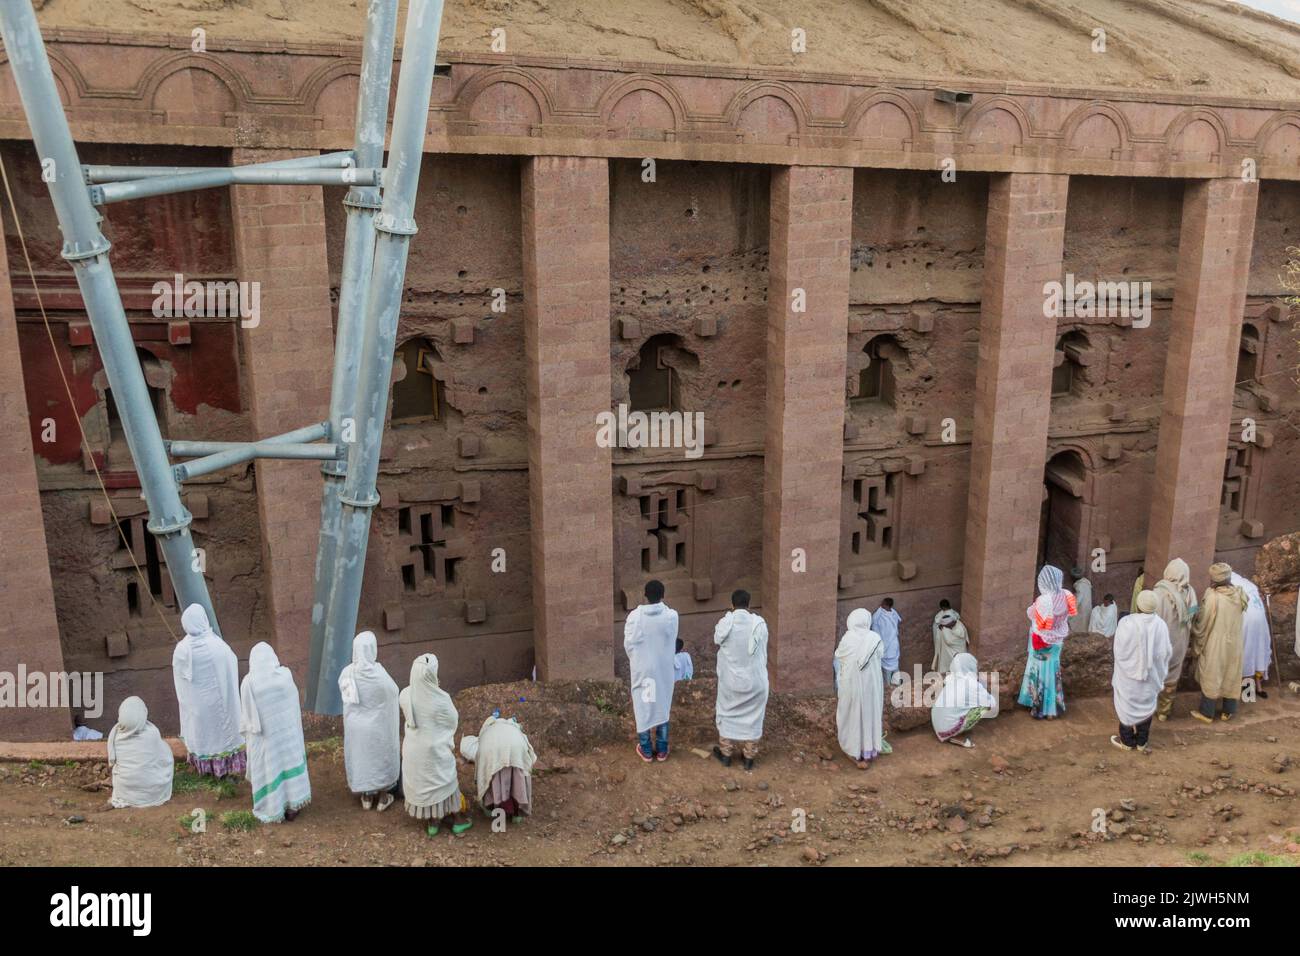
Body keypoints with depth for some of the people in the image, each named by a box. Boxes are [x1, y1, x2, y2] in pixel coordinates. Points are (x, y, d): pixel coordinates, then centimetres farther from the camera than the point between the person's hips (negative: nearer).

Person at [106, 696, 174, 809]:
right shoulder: (152, 733, -22)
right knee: (167, 759, 23)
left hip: (125, 793, 3)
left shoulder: (115, 734, -17)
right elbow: (167, 758, -6)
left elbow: (112, 762, 0)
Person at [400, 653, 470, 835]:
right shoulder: (441, 699, -28)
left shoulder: (405, 695, -16)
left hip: (413, 748, 4)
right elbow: (453, 721, -10)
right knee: (445, 781, 17)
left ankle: (432, 821, 35)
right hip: (435, 748, -4)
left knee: (421, 782, 22)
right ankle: (457, 819, 33)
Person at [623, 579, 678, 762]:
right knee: (662, 707, 14)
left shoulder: (635, 616, -15)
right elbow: (672, 642, 1)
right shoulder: (671, 616, -12)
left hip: (641, 669, -1)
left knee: (643, 707, 11)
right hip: (664, 669, 1)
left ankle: (646, 750, 20)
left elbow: (628, 644, -5)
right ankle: (662, 750, 21)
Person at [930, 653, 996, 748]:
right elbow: (992, 703, -2)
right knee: (985, 705, -1)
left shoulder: (950, 678, 6)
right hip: (949, 728, -7)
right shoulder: (973, 684, -12)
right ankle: (955, 736, 1)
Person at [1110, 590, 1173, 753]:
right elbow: (1167, 652, -4)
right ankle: (1141, 741, 29)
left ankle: (1127, 741, 26)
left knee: (1128, 706, 14)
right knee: (1146, 706, 18)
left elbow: (1119, 651, -15)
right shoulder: (1161, 624, -15)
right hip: (1151, 675, 3)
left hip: (1129, 674, -3)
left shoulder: (1127, 623, -24)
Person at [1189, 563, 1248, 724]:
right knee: (1231, 676, 18)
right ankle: (1228, 711, 30)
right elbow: (1241, 620, 7)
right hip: (1233, 643, 5)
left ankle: (1207, 712, 19)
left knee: (1211, 677, 8)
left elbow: (1202, 624, -15)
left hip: (1215, 644, -5)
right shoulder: (1238, 594, -7)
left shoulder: (1212, 598, -25)